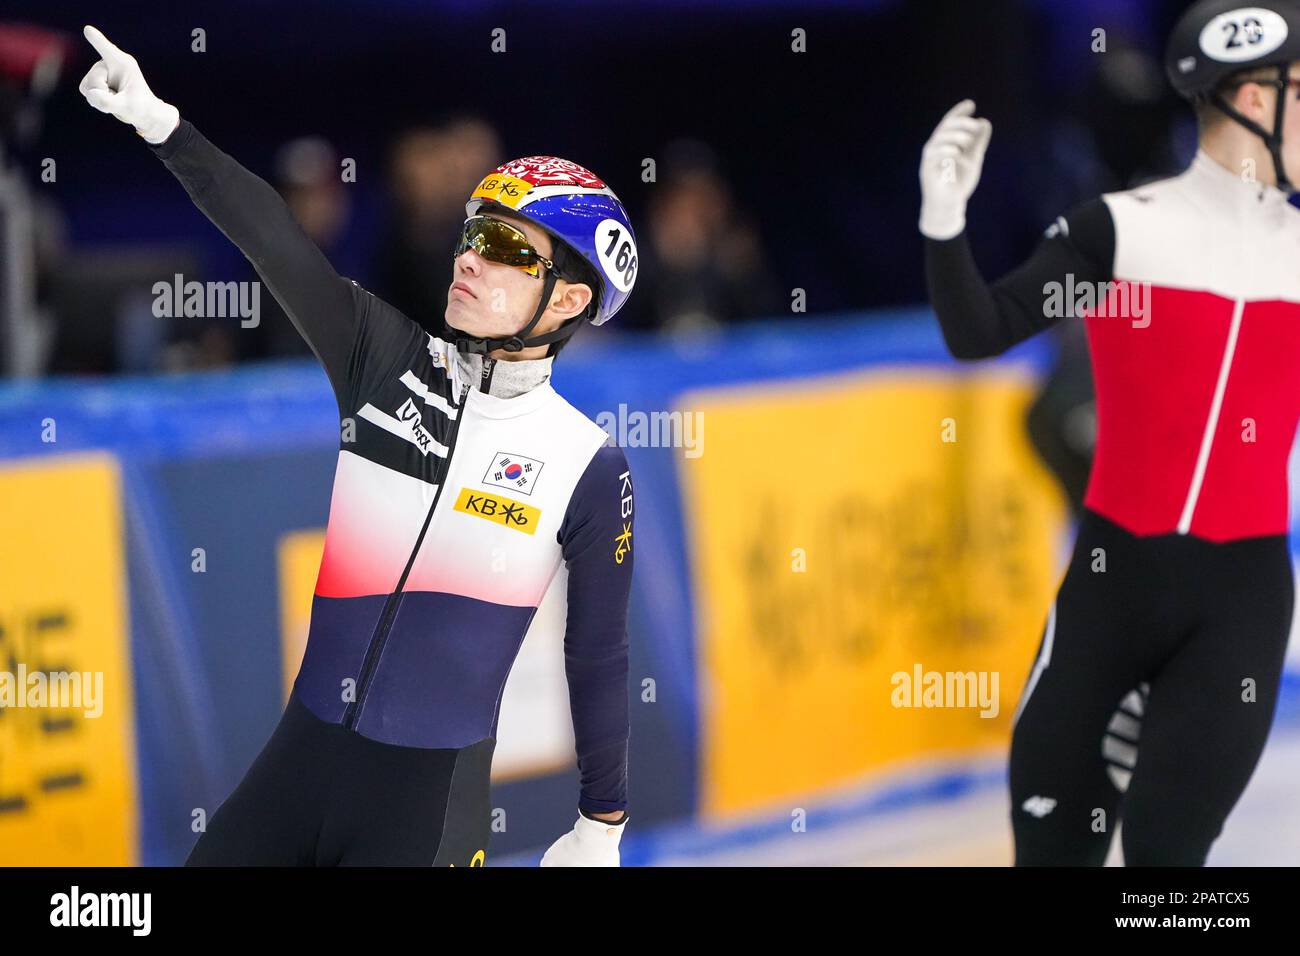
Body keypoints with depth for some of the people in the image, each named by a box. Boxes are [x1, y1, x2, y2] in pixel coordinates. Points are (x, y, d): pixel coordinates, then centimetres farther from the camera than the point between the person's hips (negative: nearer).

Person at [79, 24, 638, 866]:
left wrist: (602, 830, 8)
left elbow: (598, 656, 2)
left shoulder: (588, 466, -7)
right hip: (301, 762, 3)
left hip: (434, 797, -3)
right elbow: (276, 242, -11)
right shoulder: (387, 361, 0)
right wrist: (161, 124, -23)